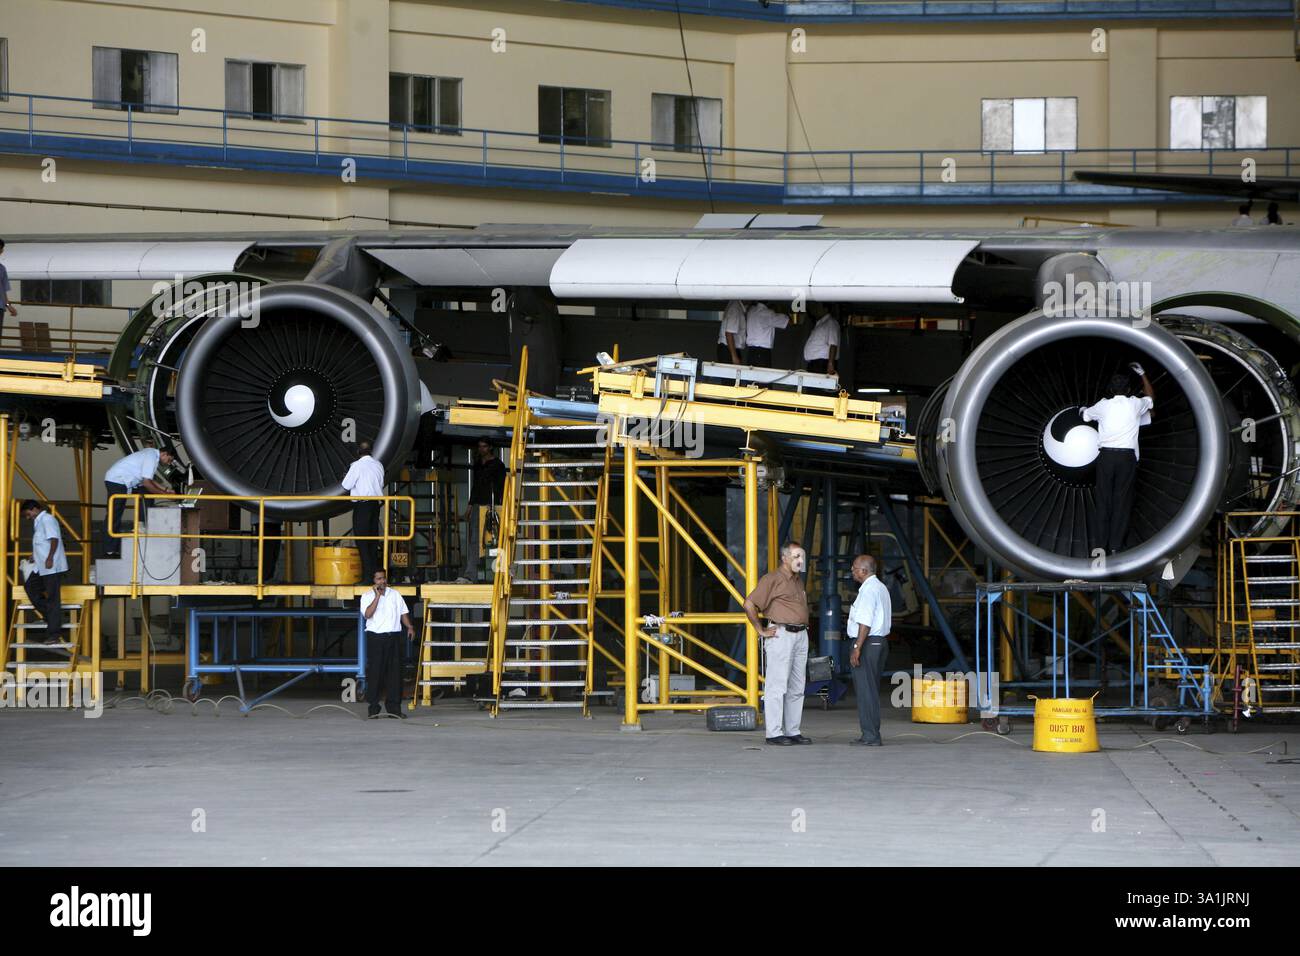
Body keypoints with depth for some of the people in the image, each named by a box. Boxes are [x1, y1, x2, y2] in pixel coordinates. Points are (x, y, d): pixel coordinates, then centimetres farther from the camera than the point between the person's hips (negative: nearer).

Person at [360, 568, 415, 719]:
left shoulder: (395, 595, 14)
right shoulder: (367, 596, 3)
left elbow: (403, 613, 17)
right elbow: (368, 614, -13)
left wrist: (410, 627, 0)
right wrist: (377, 596, -13)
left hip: (394, 637, 3)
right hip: (375, 637, -3)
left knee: (395, 672, 1)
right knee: (374, 672, -5)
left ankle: (394, 708, 6)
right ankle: (373, 708, 0)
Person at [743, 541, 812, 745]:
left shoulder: (798, 581, 18)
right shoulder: (772, 579, -8)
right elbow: (749, 604, -14)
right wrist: (761, 631, -11)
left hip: (801, 635, 8)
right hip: (781, 635, -8)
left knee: (797, 688, 9)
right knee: (777, 685, -7)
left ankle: (793, 731, 13)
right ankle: (774, 733, -7)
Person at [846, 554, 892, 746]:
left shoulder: (868, 590, -16)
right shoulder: (881, 588, 17)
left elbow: (865, 622, -23)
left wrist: (857, 647, -23)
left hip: (867, 643, -10)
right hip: (881, 641, 10)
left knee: (865, 690, -6)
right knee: (872, 689, 15)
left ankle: (870, 735, -7)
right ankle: (871, 734, 18)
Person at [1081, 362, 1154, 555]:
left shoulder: (1103, 405, 5)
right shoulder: (1135, 405, 4)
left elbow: (1086, 415, 27)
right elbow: (1150, 397, 27)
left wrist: (1084, 410, 51)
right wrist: (1142, 375, 38)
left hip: (1106, 455, 1)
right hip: (1127, 456, -1)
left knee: (1103, 500, 3)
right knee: (1122, 500, 2)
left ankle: (1099, 545, -2)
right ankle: (1116, 545, -2)